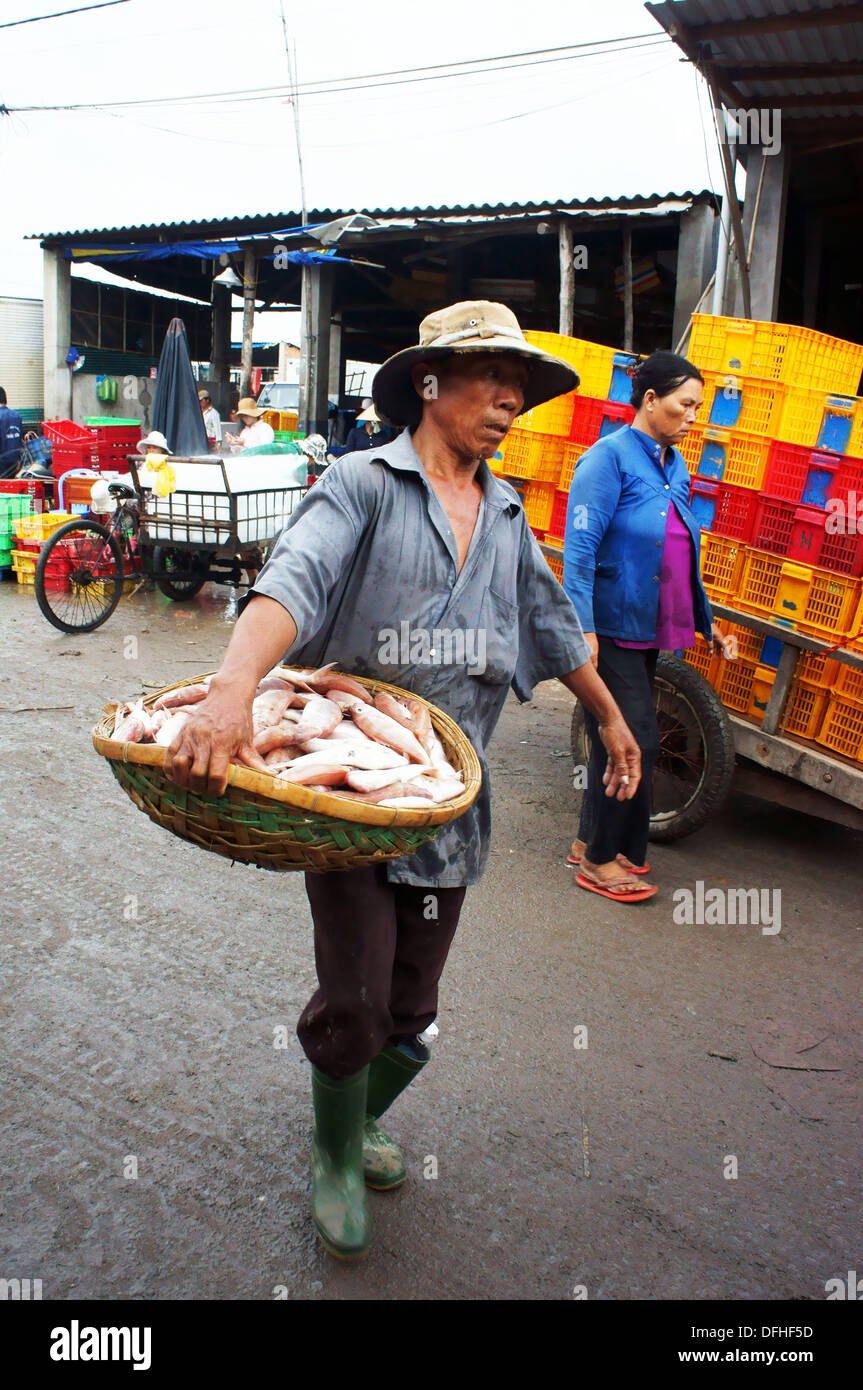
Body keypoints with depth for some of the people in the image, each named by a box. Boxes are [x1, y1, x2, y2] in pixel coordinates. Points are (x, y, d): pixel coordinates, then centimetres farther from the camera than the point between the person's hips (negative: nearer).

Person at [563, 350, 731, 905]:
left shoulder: (675, 467, 14)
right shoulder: (611, 456, -10)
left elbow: (684, 554, 22)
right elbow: (580, 545, -17)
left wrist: (706, 621, 23)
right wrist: (584, 627, -23)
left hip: (649, 629, 8)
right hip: (611, 627, -8)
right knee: (634, 740, -7)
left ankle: (592, 842, 27)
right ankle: (600, 860, 8)